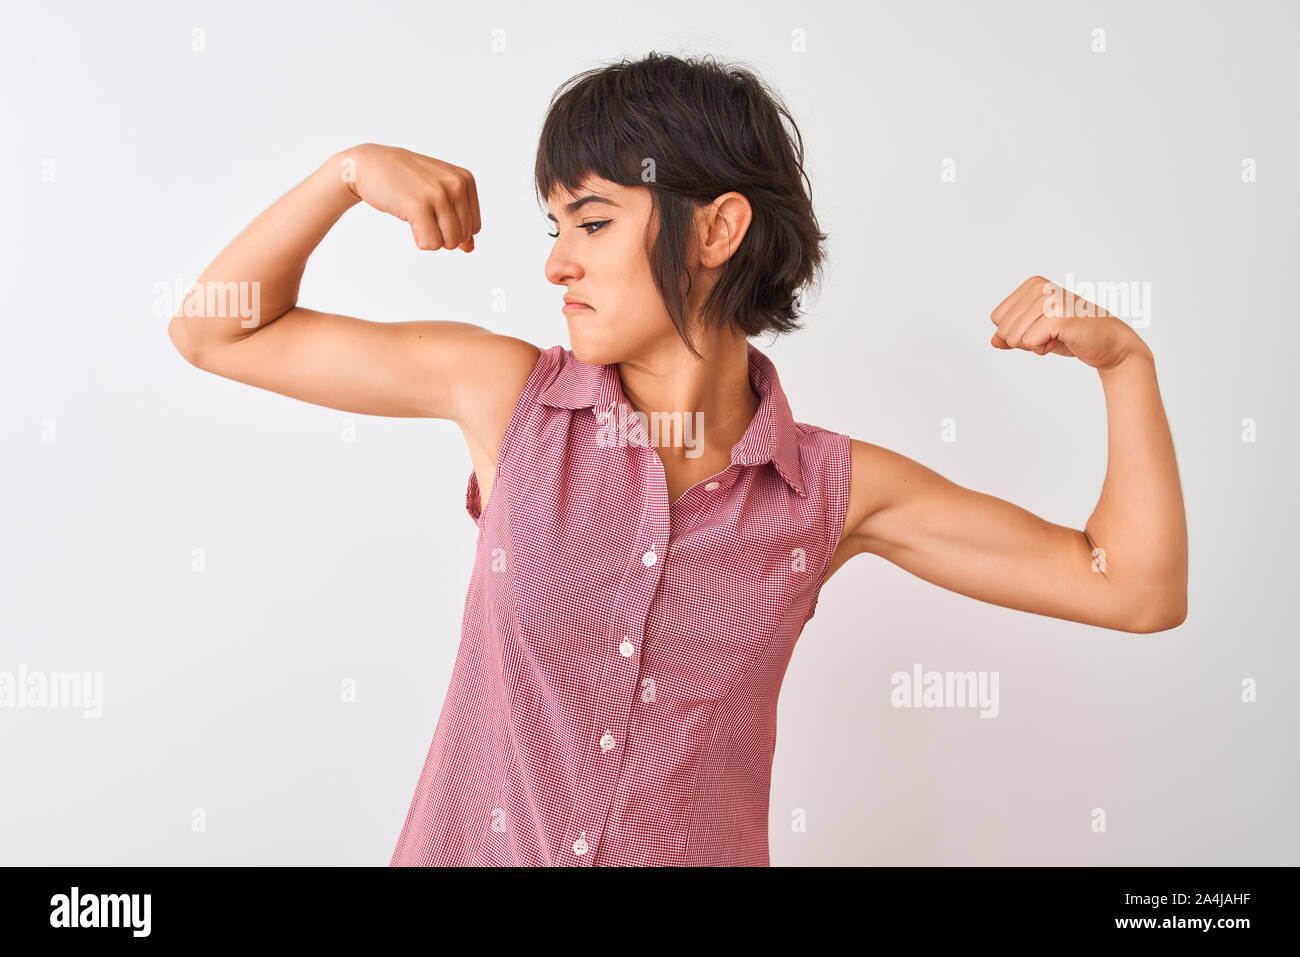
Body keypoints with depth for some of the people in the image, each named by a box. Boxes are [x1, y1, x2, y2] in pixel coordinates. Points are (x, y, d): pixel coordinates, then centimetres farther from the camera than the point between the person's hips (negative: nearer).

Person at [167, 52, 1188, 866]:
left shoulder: (836, 491, -9)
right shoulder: (509, 395, -8)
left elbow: (1136, 590, -4)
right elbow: (217, 331, 1)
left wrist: (1122, 355, -11)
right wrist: (351, 170, -11)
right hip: (470, 844, 1)